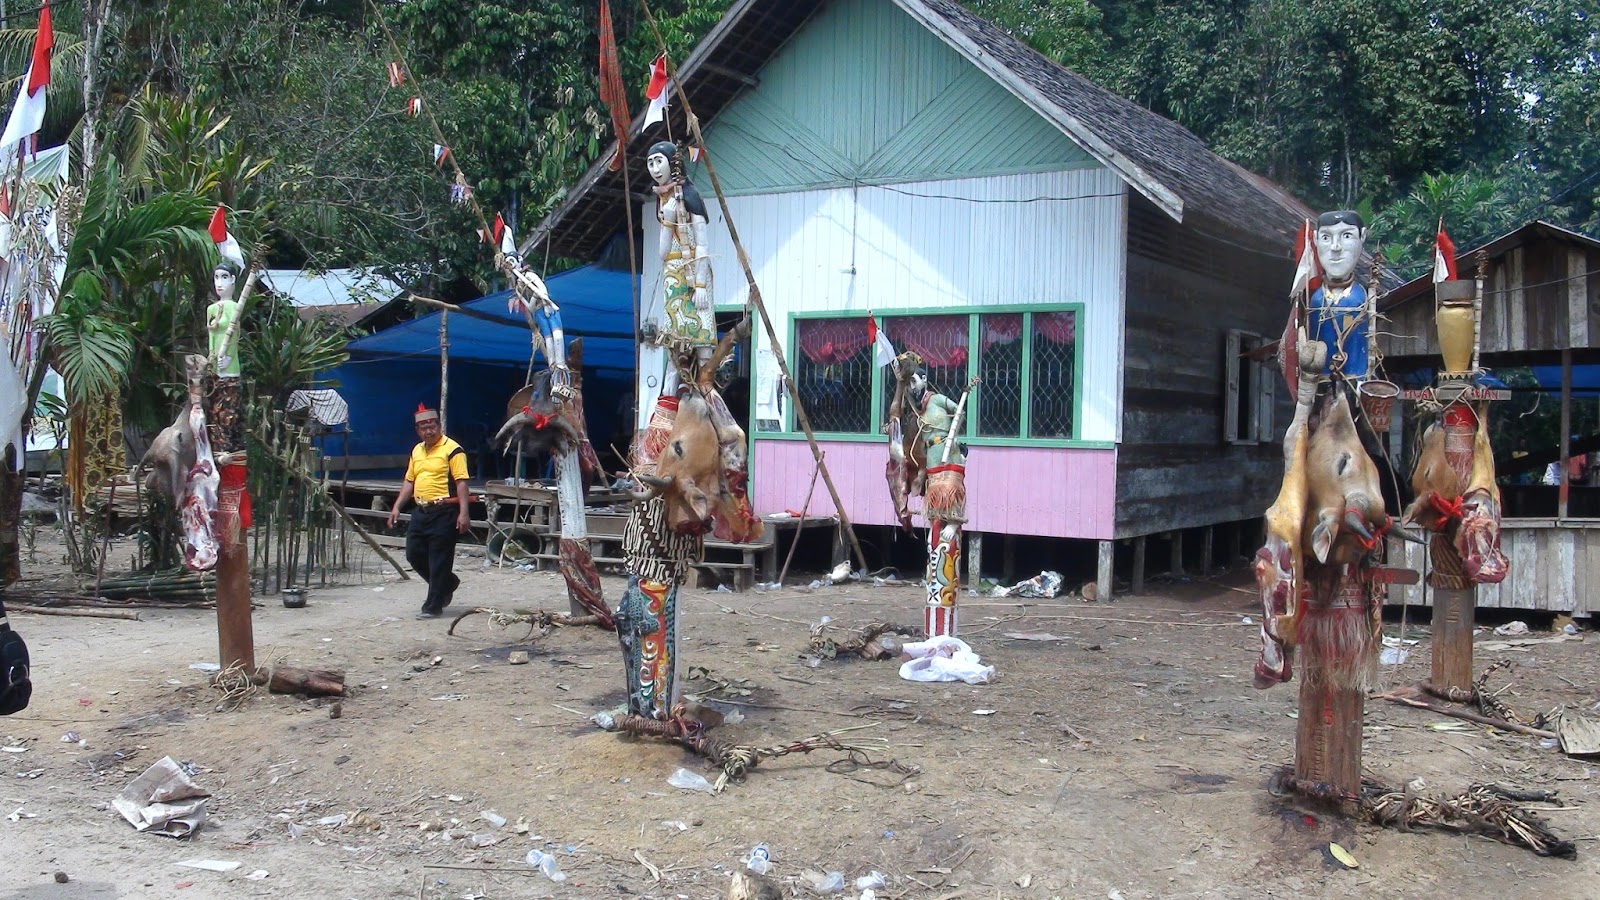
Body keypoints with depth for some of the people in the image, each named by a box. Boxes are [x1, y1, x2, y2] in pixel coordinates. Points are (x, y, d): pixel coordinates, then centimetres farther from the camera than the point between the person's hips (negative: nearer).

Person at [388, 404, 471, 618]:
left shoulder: (452, 449, -8)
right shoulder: (416, 450, 16)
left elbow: (461, 482, -13)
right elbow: (409, 482, 22)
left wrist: (463, 513, -20)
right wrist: (397, 507, 14)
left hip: (444, 512, -8)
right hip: (421, 511, 8)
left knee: (439, 560, -3)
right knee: (414, 554, 10)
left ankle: (433, 606, 4)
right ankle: (448, 583, 30)